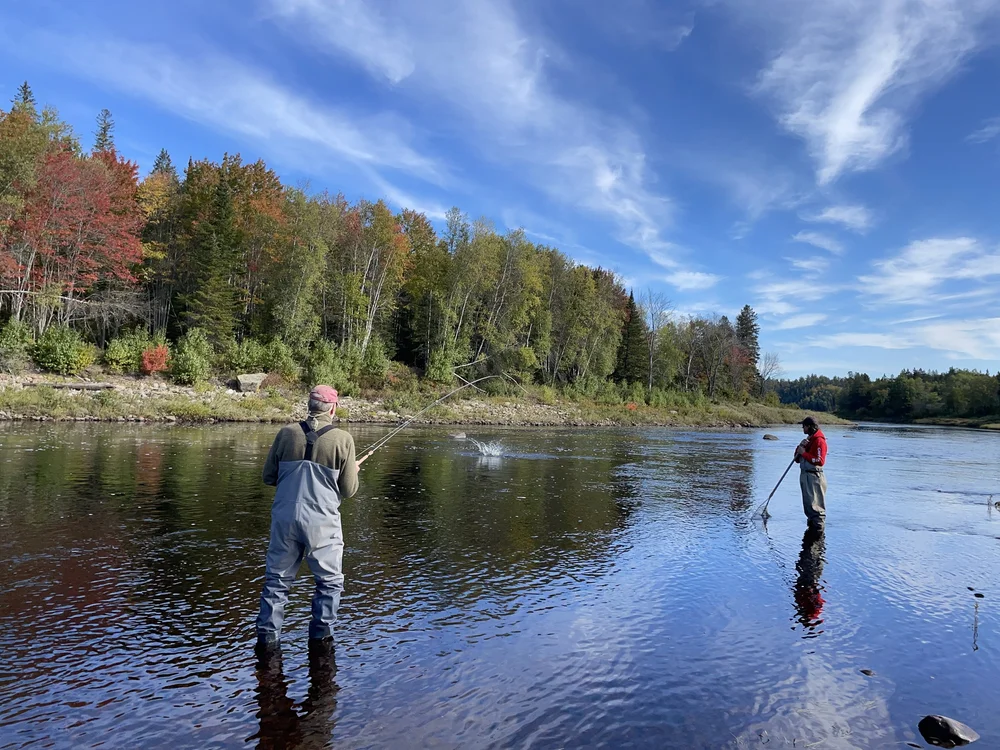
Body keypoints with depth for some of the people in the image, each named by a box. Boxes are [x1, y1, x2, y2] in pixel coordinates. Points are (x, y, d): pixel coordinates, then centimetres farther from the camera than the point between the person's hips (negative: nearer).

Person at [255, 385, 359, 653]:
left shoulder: (287, 433, 0)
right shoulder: (343, 439, -8)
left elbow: (268, 477, 9)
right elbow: (349, 490, -3)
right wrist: (354, 471, 17)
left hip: (285, 517, 3)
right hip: (322, 520, -3)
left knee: (277, 579, 16)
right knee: (330, 580, 14)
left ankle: (267, 636, 21)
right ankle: (320, 636, 20)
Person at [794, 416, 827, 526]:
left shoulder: (819, 440, -13)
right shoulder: (808, 440, 17)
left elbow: (820, 461, -22)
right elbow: (797, 459, 15)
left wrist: (804, 453, -18)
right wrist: (800, 447, -2)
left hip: (814, 477, -10)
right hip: (804, 475, 10)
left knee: (816, 505, -7)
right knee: (807, 503, 15)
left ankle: (819, 526, -3)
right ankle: (811, 522, 24)